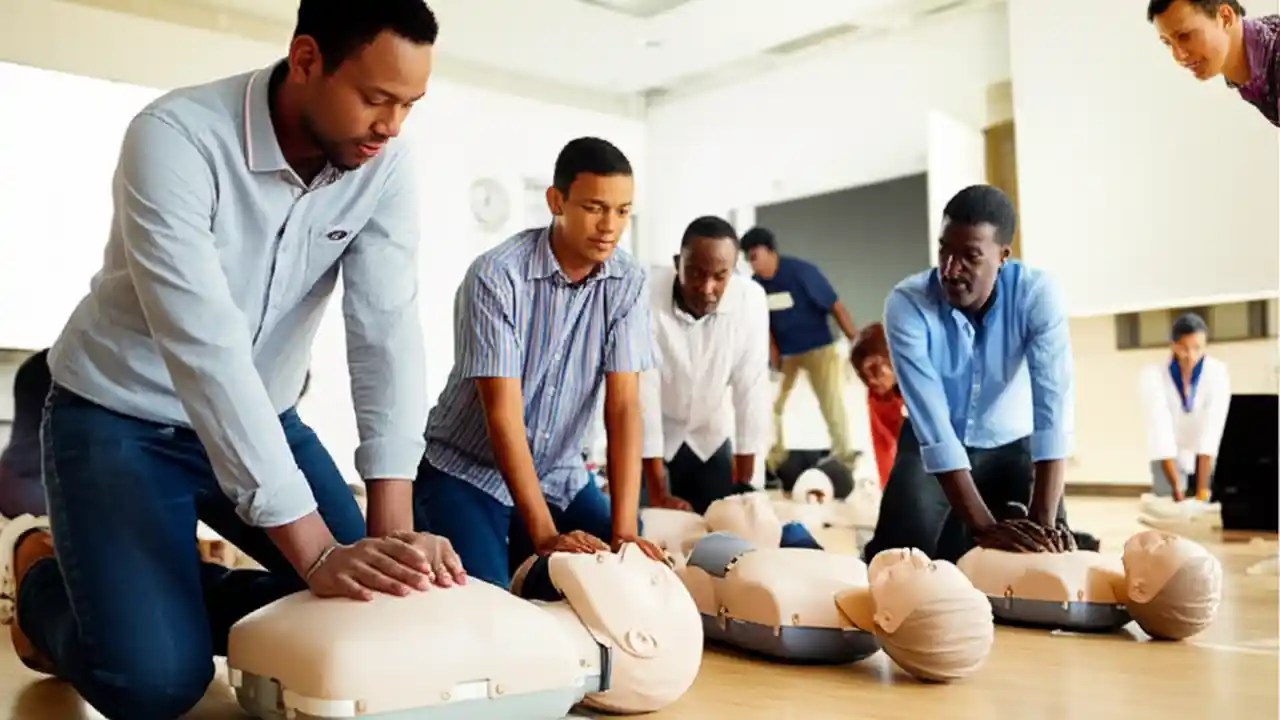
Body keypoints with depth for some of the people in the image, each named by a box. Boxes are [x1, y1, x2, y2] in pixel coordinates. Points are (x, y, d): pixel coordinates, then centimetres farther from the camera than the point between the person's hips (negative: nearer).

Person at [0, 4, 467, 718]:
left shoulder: (384, 165, -13)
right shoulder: (176, 136, -28)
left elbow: (388, 329, -19)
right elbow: (203, 344, -36)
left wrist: (394, 523, -30)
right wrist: (315, 550, -40)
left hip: (261, 419, 5)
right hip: (121, 418, -5)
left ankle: (178, 586, 19)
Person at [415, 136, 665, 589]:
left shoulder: (628, 283, -9)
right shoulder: (496, 275, -22)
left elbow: (624, 406, -14)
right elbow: (503, 412, -25)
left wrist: (625, 530, -24)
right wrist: (545, 535, -30)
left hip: (560, 477, 5)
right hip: (467, 472, -4)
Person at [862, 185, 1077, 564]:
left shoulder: (1037, 294, -23)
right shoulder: (907, 303, -26)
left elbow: (1054, 404, -31)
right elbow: (931, 423, -32)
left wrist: (1044, 518, -41)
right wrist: (983, 525, -39)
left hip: (1011, 446, 2)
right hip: (931, 449, -1)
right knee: (903, 552, -23)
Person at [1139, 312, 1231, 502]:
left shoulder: (1217, 372, -17)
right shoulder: (1153, 374, -19)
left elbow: (1213, 429, -25)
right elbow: (1161, 430, -26)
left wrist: (1202, 489, -33)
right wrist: (1176, 487, -34)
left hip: (1208, 460, 1)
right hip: (1170, 461, -1)